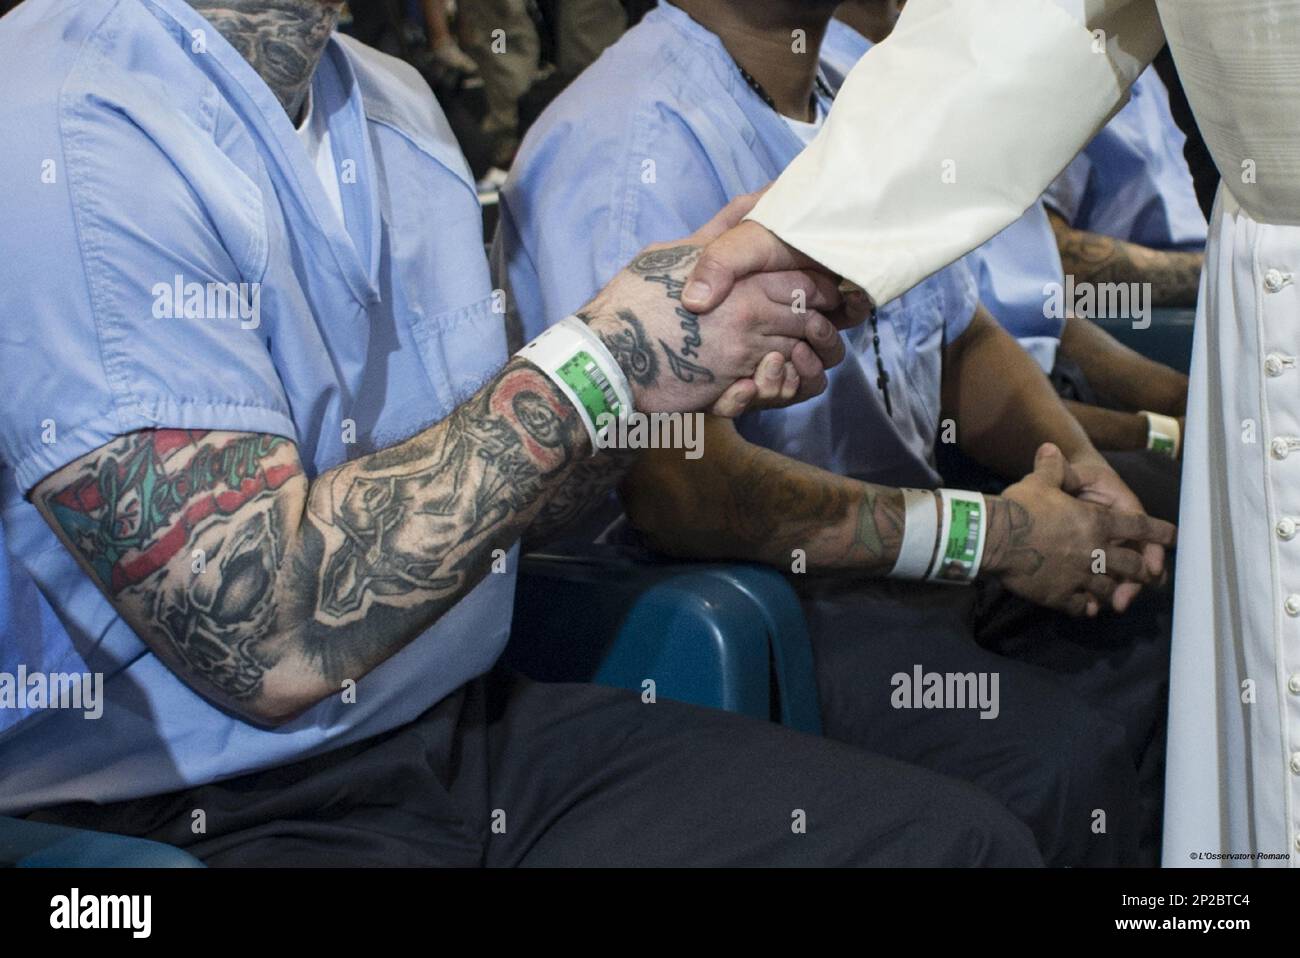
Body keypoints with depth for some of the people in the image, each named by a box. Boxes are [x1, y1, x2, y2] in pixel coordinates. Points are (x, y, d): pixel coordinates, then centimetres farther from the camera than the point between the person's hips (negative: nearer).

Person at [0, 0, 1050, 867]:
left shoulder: (392, 98, 10)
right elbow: (268, 637, -24)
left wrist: (702, 368, -4)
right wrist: (607, 355, -18)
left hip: (472, 725, 8)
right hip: (207, 819, -8)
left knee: (963, 835, -5)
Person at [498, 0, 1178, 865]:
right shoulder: (632, 142, -18)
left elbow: (966, 341, 21)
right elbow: (682, 494, -28)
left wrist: (1086, 471, 0)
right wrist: (991, 531, -22)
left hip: (914, 559, 9)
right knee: (1058, 762, -29)